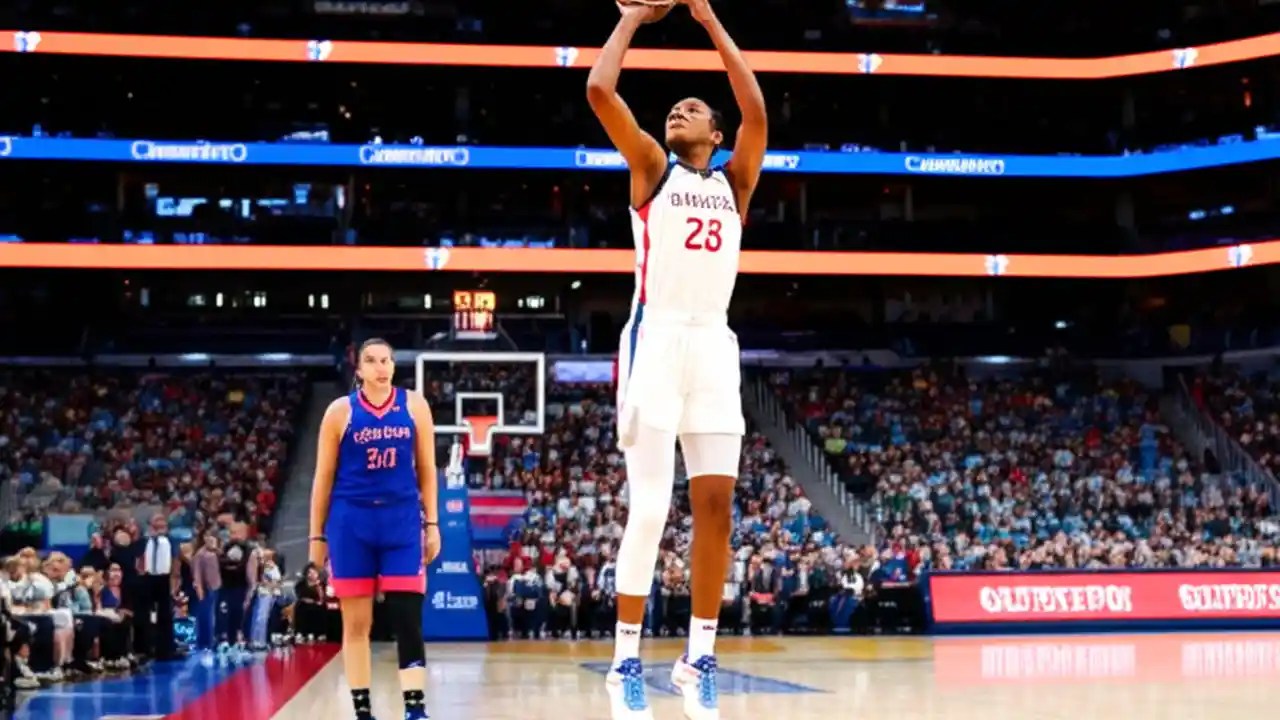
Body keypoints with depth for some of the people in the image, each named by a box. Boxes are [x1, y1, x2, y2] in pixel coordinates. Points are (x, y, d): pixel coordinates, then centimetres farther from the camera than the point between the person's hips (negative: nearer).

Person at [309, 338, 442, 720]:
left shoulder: (414, 406, 5)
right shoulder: (340, 410, 1)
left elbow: (426, 469, 10)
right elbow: (324, 476, 4)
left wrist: (432, 523, 5)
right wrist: (317, 534, 3)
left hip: (402, 520, 1)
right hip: (352, 521, -1)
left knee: (408, 619, -5)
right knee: (356, 623, 4)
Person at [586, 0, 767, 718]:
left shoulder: (734, 181, 17)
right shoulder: (652, 168, 10)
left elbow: (756, 109, 2)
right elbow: (600, 91, -2)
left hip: (715, 346, 3)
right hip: (656, 341, -3)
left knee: (716, 508, 1)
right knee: (649, 509, -8)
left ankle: (700, 659, 10)